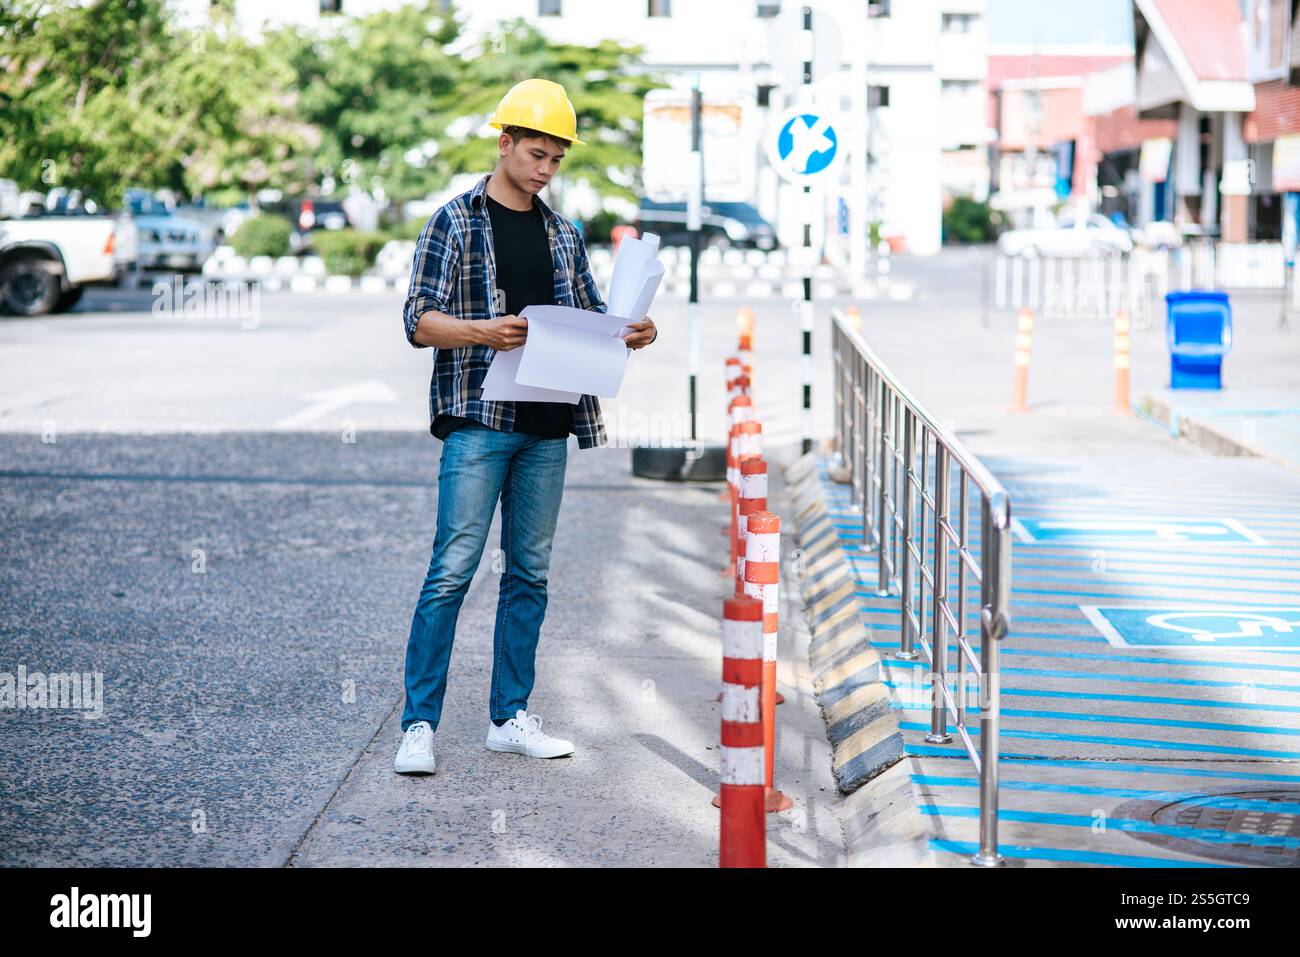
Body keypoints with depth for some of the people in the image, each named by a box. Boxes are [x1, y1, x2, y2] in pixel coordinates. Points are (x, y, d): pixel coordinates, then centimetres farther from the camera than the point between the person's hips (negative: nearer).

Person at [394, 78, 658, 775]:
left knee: (529, 572, 8)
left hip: (547, 427, 6)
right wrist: (484, 332, -23)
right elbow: (419, 322, -5)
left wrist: (631, 335, -1)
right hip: (477, 421, -5)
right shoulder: (456, 221, 1)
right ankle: (419, 724, -5)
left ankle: (510, 717, 16)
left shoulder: (563, 235, 17)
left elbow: (591, 320, 21)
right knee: (453, 568, -9)